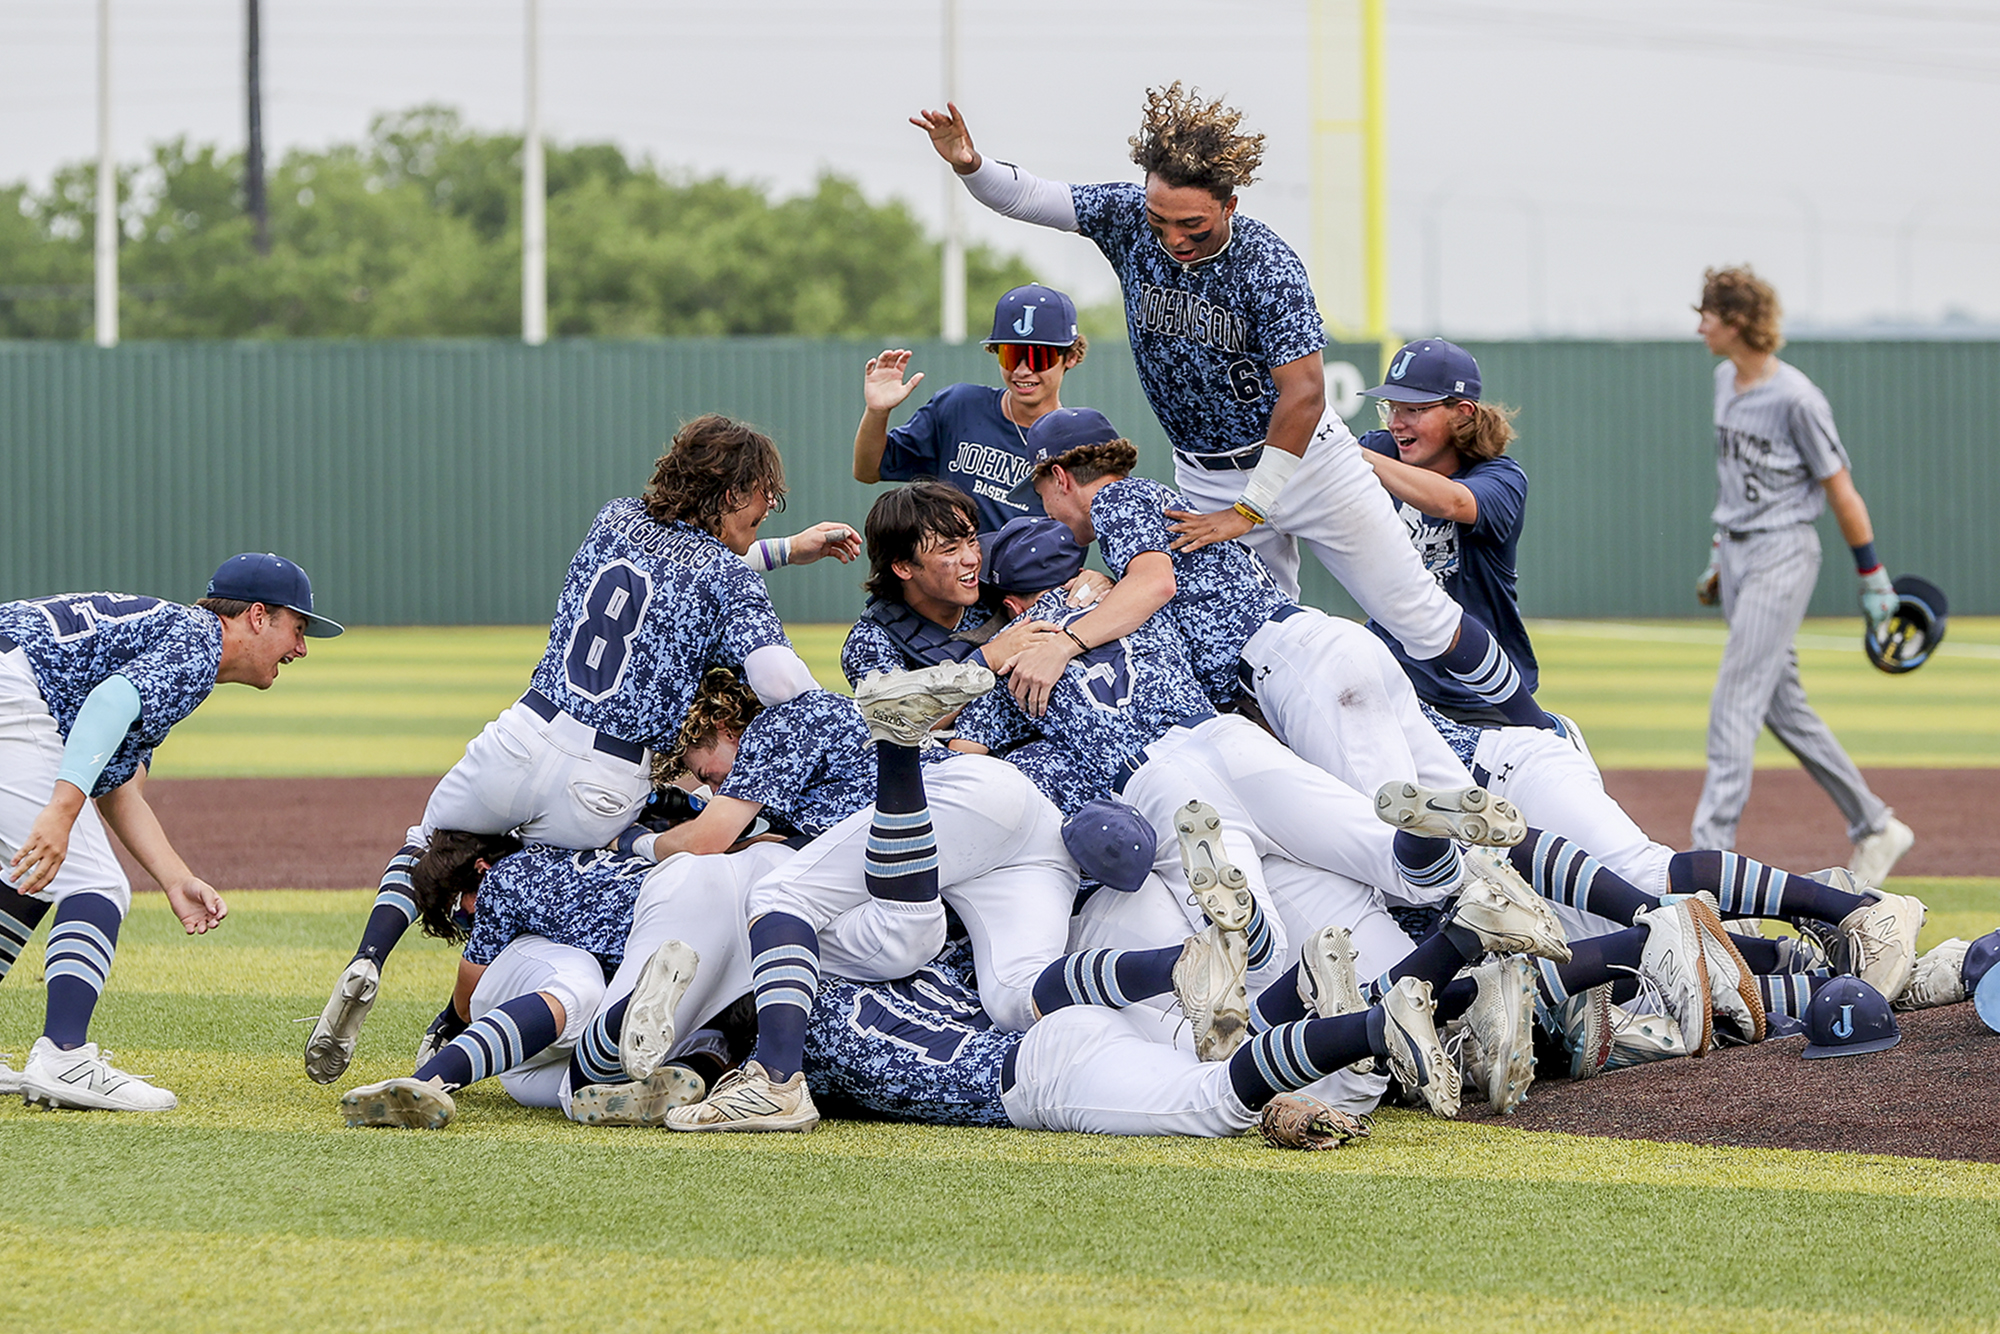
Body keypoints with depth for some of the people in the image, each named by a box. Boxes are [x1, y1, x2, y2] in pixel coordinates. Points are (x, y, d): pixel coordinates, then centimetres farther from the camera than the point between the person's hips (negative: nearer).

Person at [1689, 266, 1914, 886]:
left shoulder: (1796, 399, -17)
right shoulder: (1725, 382, 9)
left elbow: (1841, 492, -13)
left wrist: (1873, 577, -10)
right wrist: (1720, 552, 21)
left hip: (1782, 556, -9)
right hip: (1738, 555, 9)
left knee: (1735, 705, -13)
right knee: (1781, 706, 12)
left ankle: (1710, 854, -14)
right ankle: (1875, 828, 23)